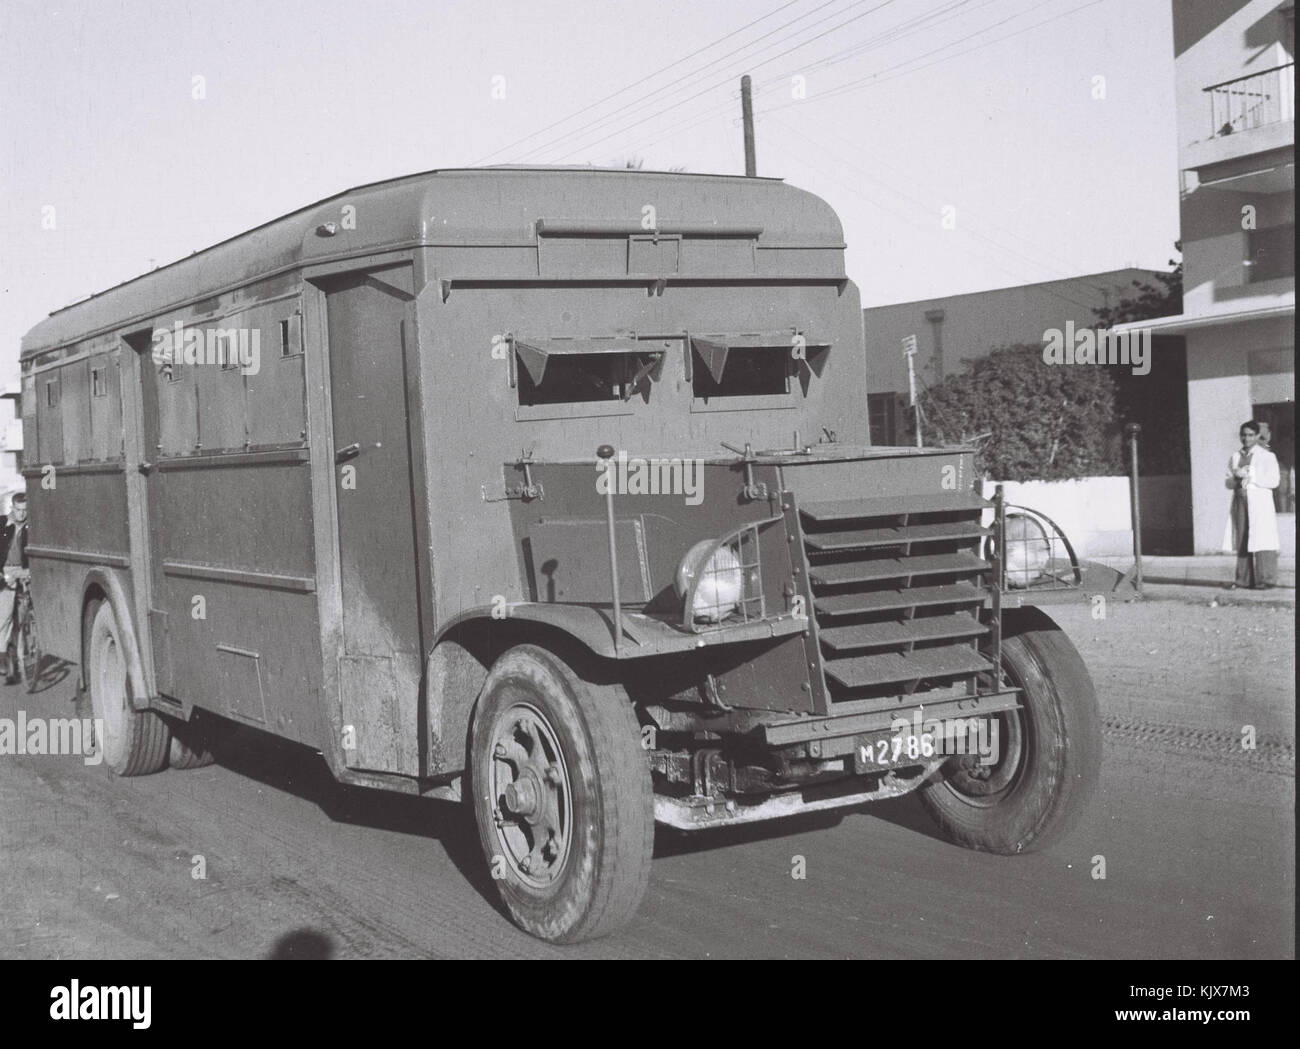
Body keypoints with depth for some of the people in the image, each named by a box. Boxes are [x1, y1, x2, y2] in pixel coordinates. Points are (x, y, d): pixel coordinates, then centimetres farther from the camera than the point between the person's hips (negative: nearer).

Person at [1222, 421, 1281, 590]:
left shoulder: (1267, 456, 2)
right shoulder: (1235, 457, 16)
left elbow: (1273, 481, -7)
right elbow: (1227, 482, 15)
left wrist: (1249, 475, -11)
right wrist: (1236, 477, -7)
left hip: (1260, 503, -4)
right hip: (1240, 502, 4)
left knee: (1261, 540, -7)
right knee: (1242, 540, 1)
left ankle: (1265, 579, -5)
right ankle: (1243, 579, 5)